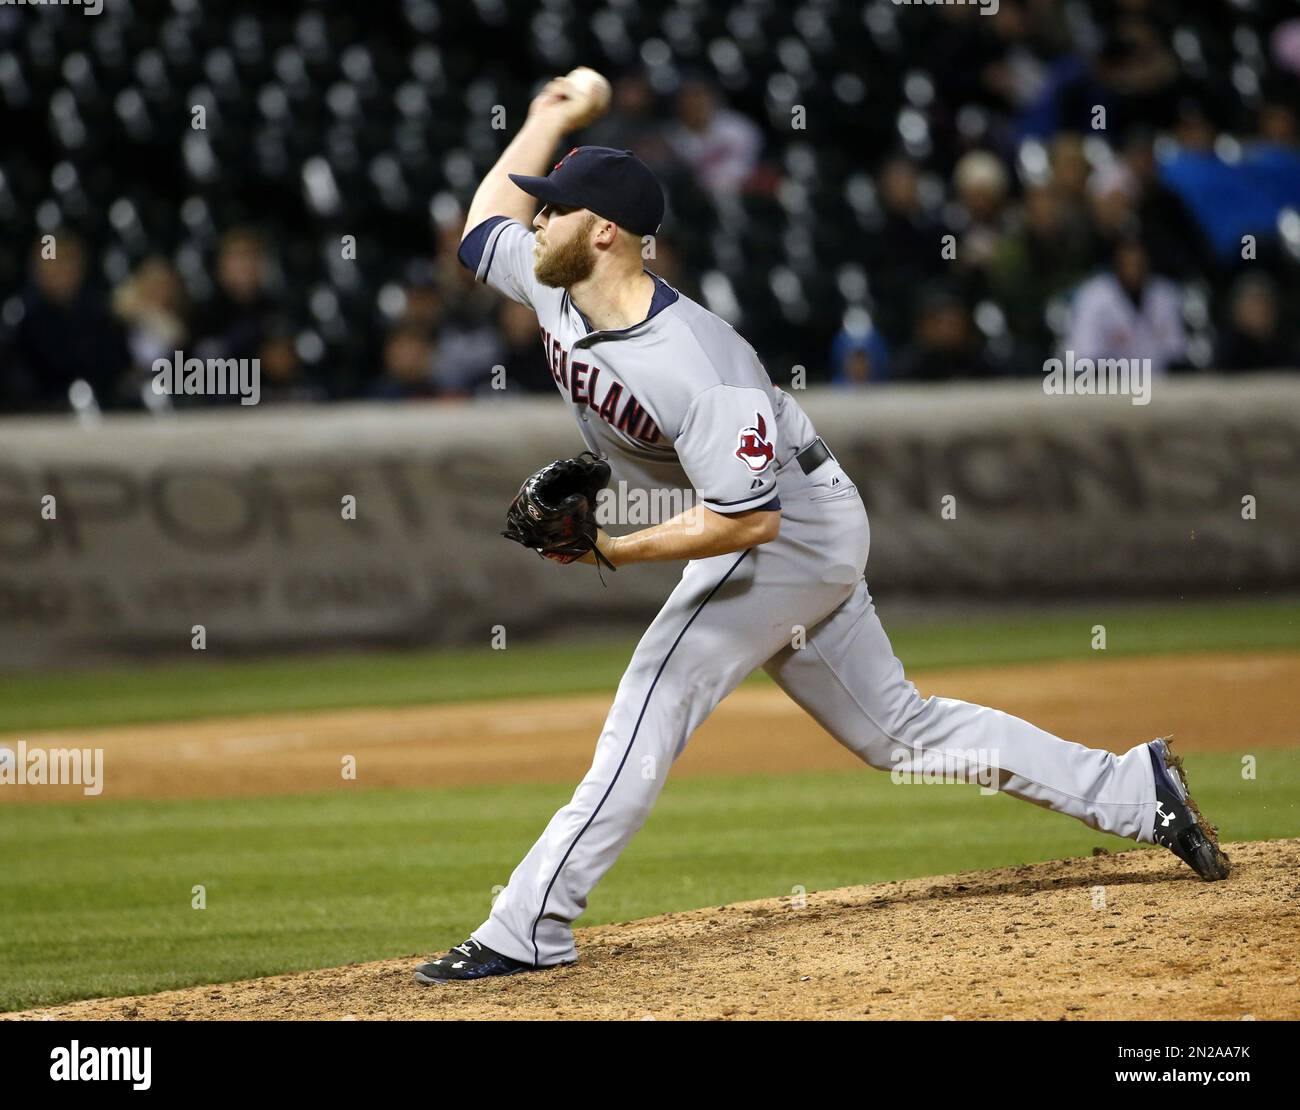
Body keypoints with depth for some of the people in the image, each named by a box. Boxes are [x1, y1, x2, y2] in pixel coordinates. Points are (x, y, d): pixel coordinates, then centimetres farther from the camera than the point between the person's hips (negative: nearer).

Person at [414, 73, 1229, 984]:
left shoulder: (694, 367, -33)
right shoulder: (558, 291, -6)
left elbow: (747, 520, -35)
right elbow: (483, 226, 15)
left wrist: (616, 550, -37)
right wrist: (550, 121, 14)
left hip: (792, 528, -10)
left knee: (651, 709, -14)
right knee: (898, 730, 13)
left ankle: (529, 929, -13)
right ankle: (1135, 793, 18)